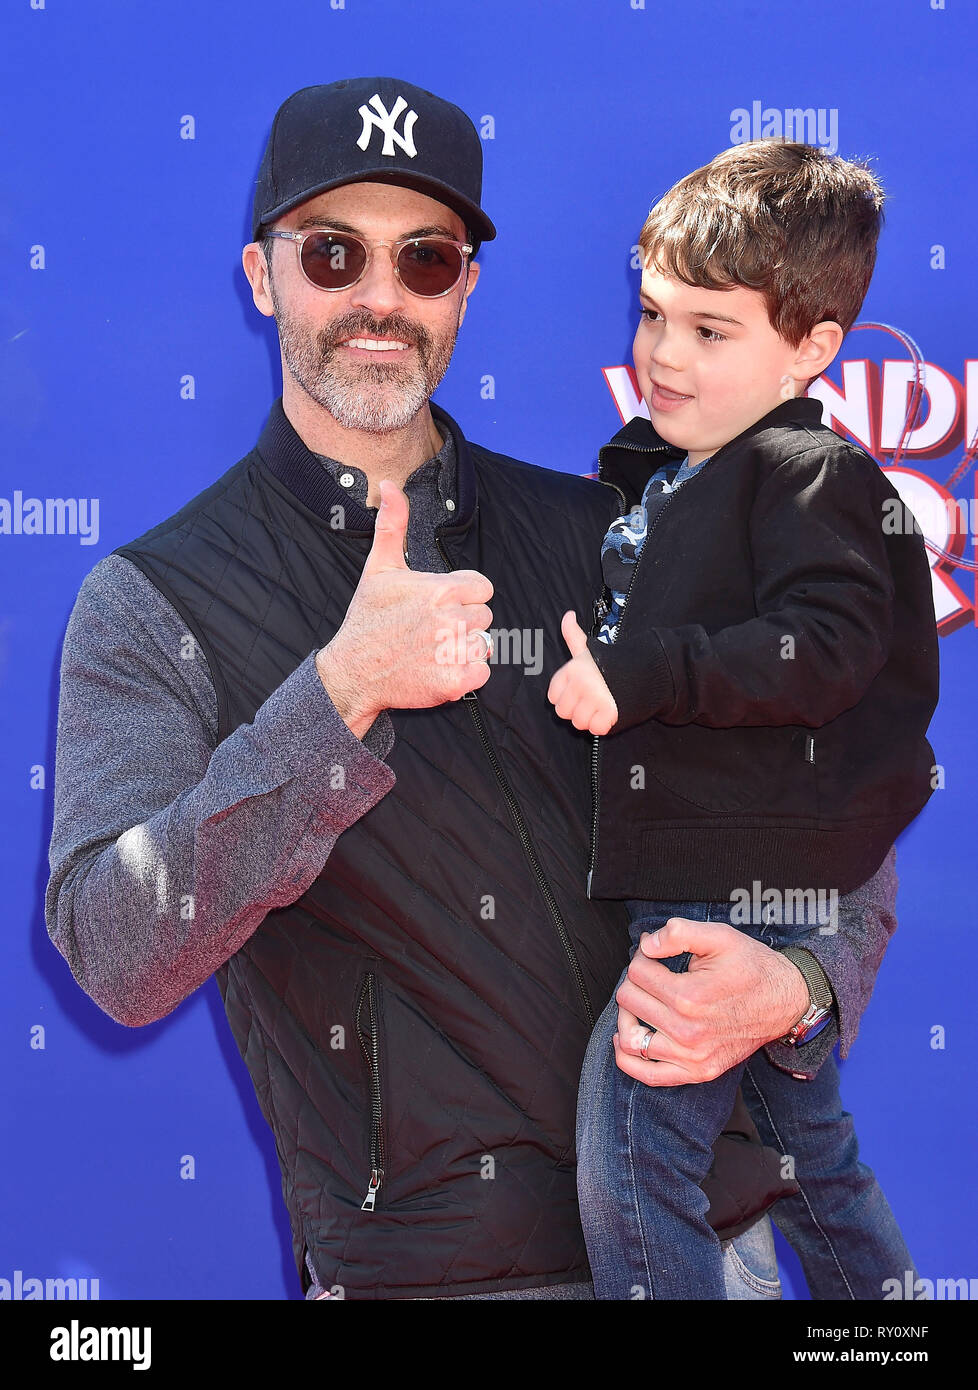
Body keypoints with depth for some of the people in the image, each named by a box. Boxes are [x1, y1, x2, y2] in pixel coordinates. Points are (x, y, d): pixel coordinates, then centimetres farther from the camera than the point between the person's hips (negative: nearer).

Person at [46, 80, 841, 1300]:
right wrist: (342, 691, -27)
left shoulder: (590, 534, 5)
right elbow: (117, 960, -18)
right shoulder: (151, 605, -4)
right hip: (418, 1257, -3)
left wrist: (791, 983, -13)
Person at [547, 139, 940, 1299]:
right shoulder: (658, 472, 14)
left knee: (628, 1156, -11)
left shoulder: (811, 472, -13)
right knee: (808, 1143, 21)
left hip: (742, 887, -10)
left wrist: (640, 673, -26)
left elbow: (826, 649, -26)